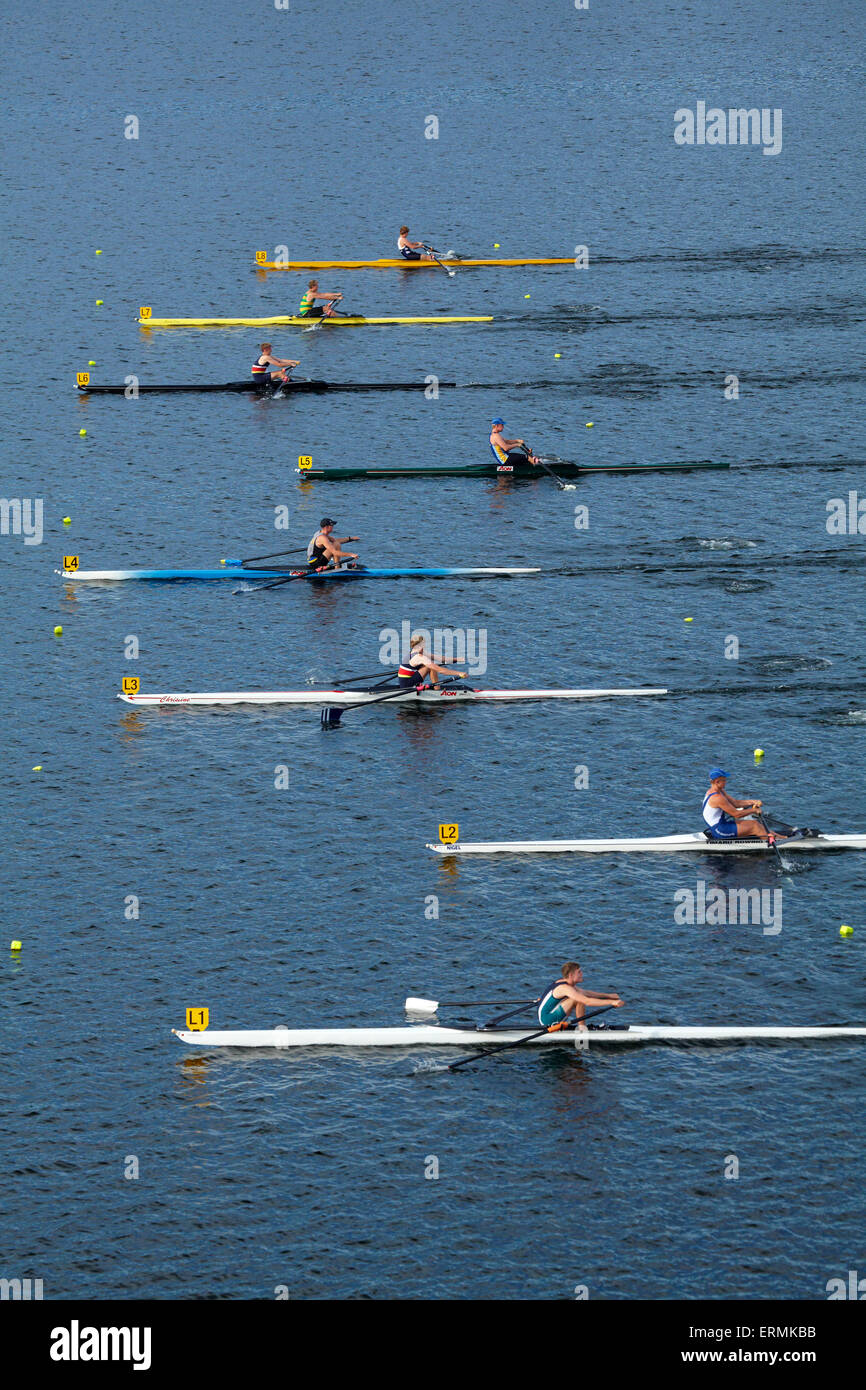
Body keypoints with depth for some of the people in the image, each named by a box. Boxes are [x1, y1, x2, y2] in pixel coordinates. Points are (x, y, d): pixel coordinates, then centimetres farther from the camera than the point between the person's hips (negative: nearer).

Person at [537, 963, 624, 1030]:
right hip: (548, 1021, -10)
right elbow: (587, 1001, -30)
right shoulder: (564, 988, -21)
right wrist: (611, 1002, -31)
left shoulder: (562, 981, 9)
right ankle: (582, 1027, -12)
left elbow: (586, 992, 19)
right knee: (579, 999, -22)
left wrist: (609, 996, 16)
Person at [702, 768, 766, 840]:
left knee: (755, 823, 10)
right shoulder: (717, 798, -23)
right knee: (755, 826, -9)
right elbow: (736, 814, -20)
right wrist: (753, 810, -8)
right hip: (720, 831, -10)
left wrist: (753, 802, -3)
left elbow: (735, 803, 10)